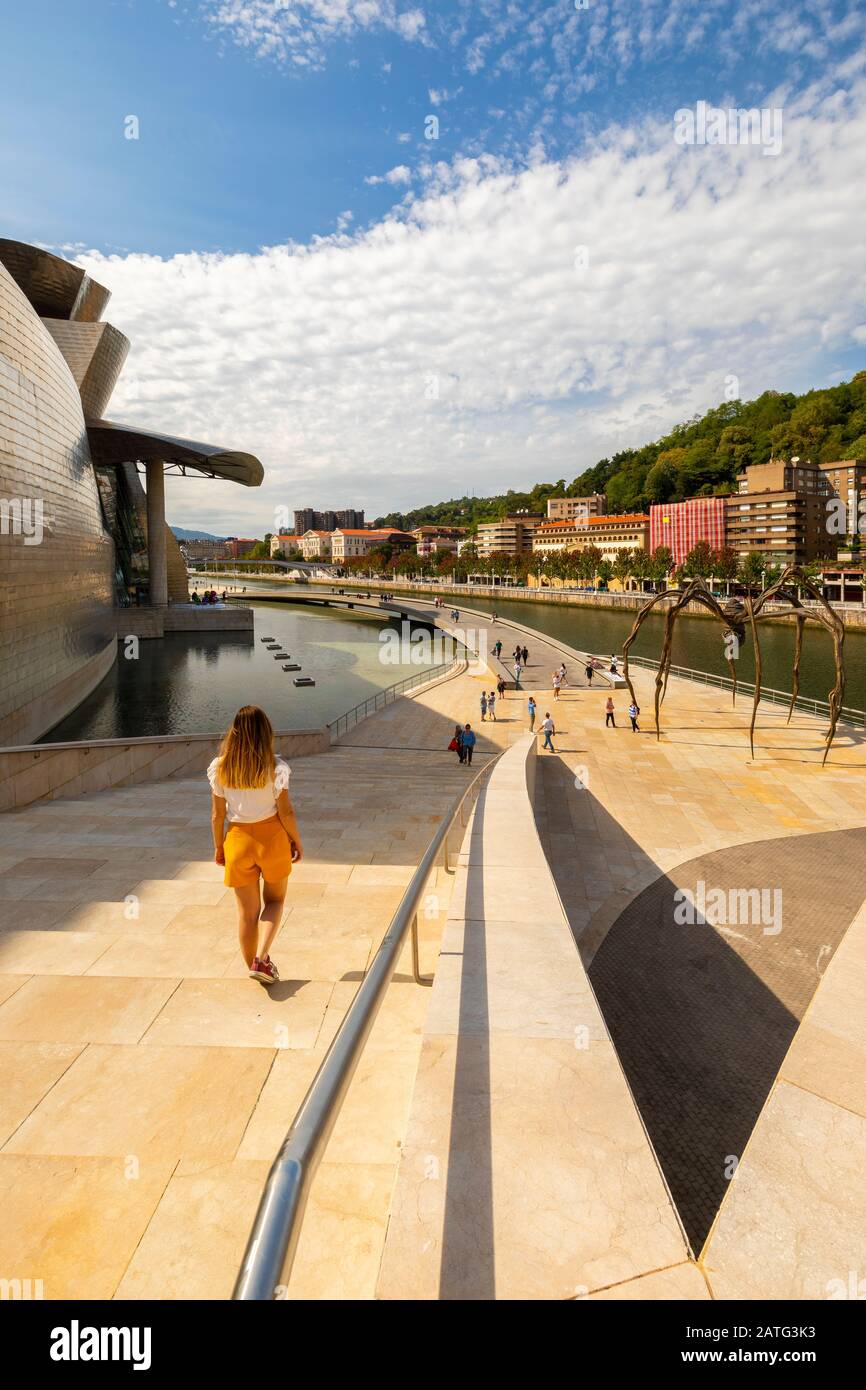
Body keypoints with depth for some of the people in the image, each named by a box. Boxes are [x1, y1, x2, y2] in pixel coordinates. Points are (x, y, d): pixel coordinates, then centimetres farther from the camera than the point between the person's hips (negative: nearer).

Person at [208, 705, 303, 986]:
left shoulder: (220, 768, -7)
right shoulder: (275, 767, -14)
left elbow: (217, 814, -1)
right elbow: (285, 811, -10)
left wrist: (218, 846, 12)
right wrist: (297, 841, 4)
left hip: (238, 840, 2)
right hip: (272, 837, -2)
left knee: (247, 912, 16)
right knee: (275, 900, 19)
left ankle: (253, 964, 29)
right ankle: (261, 959, 3)